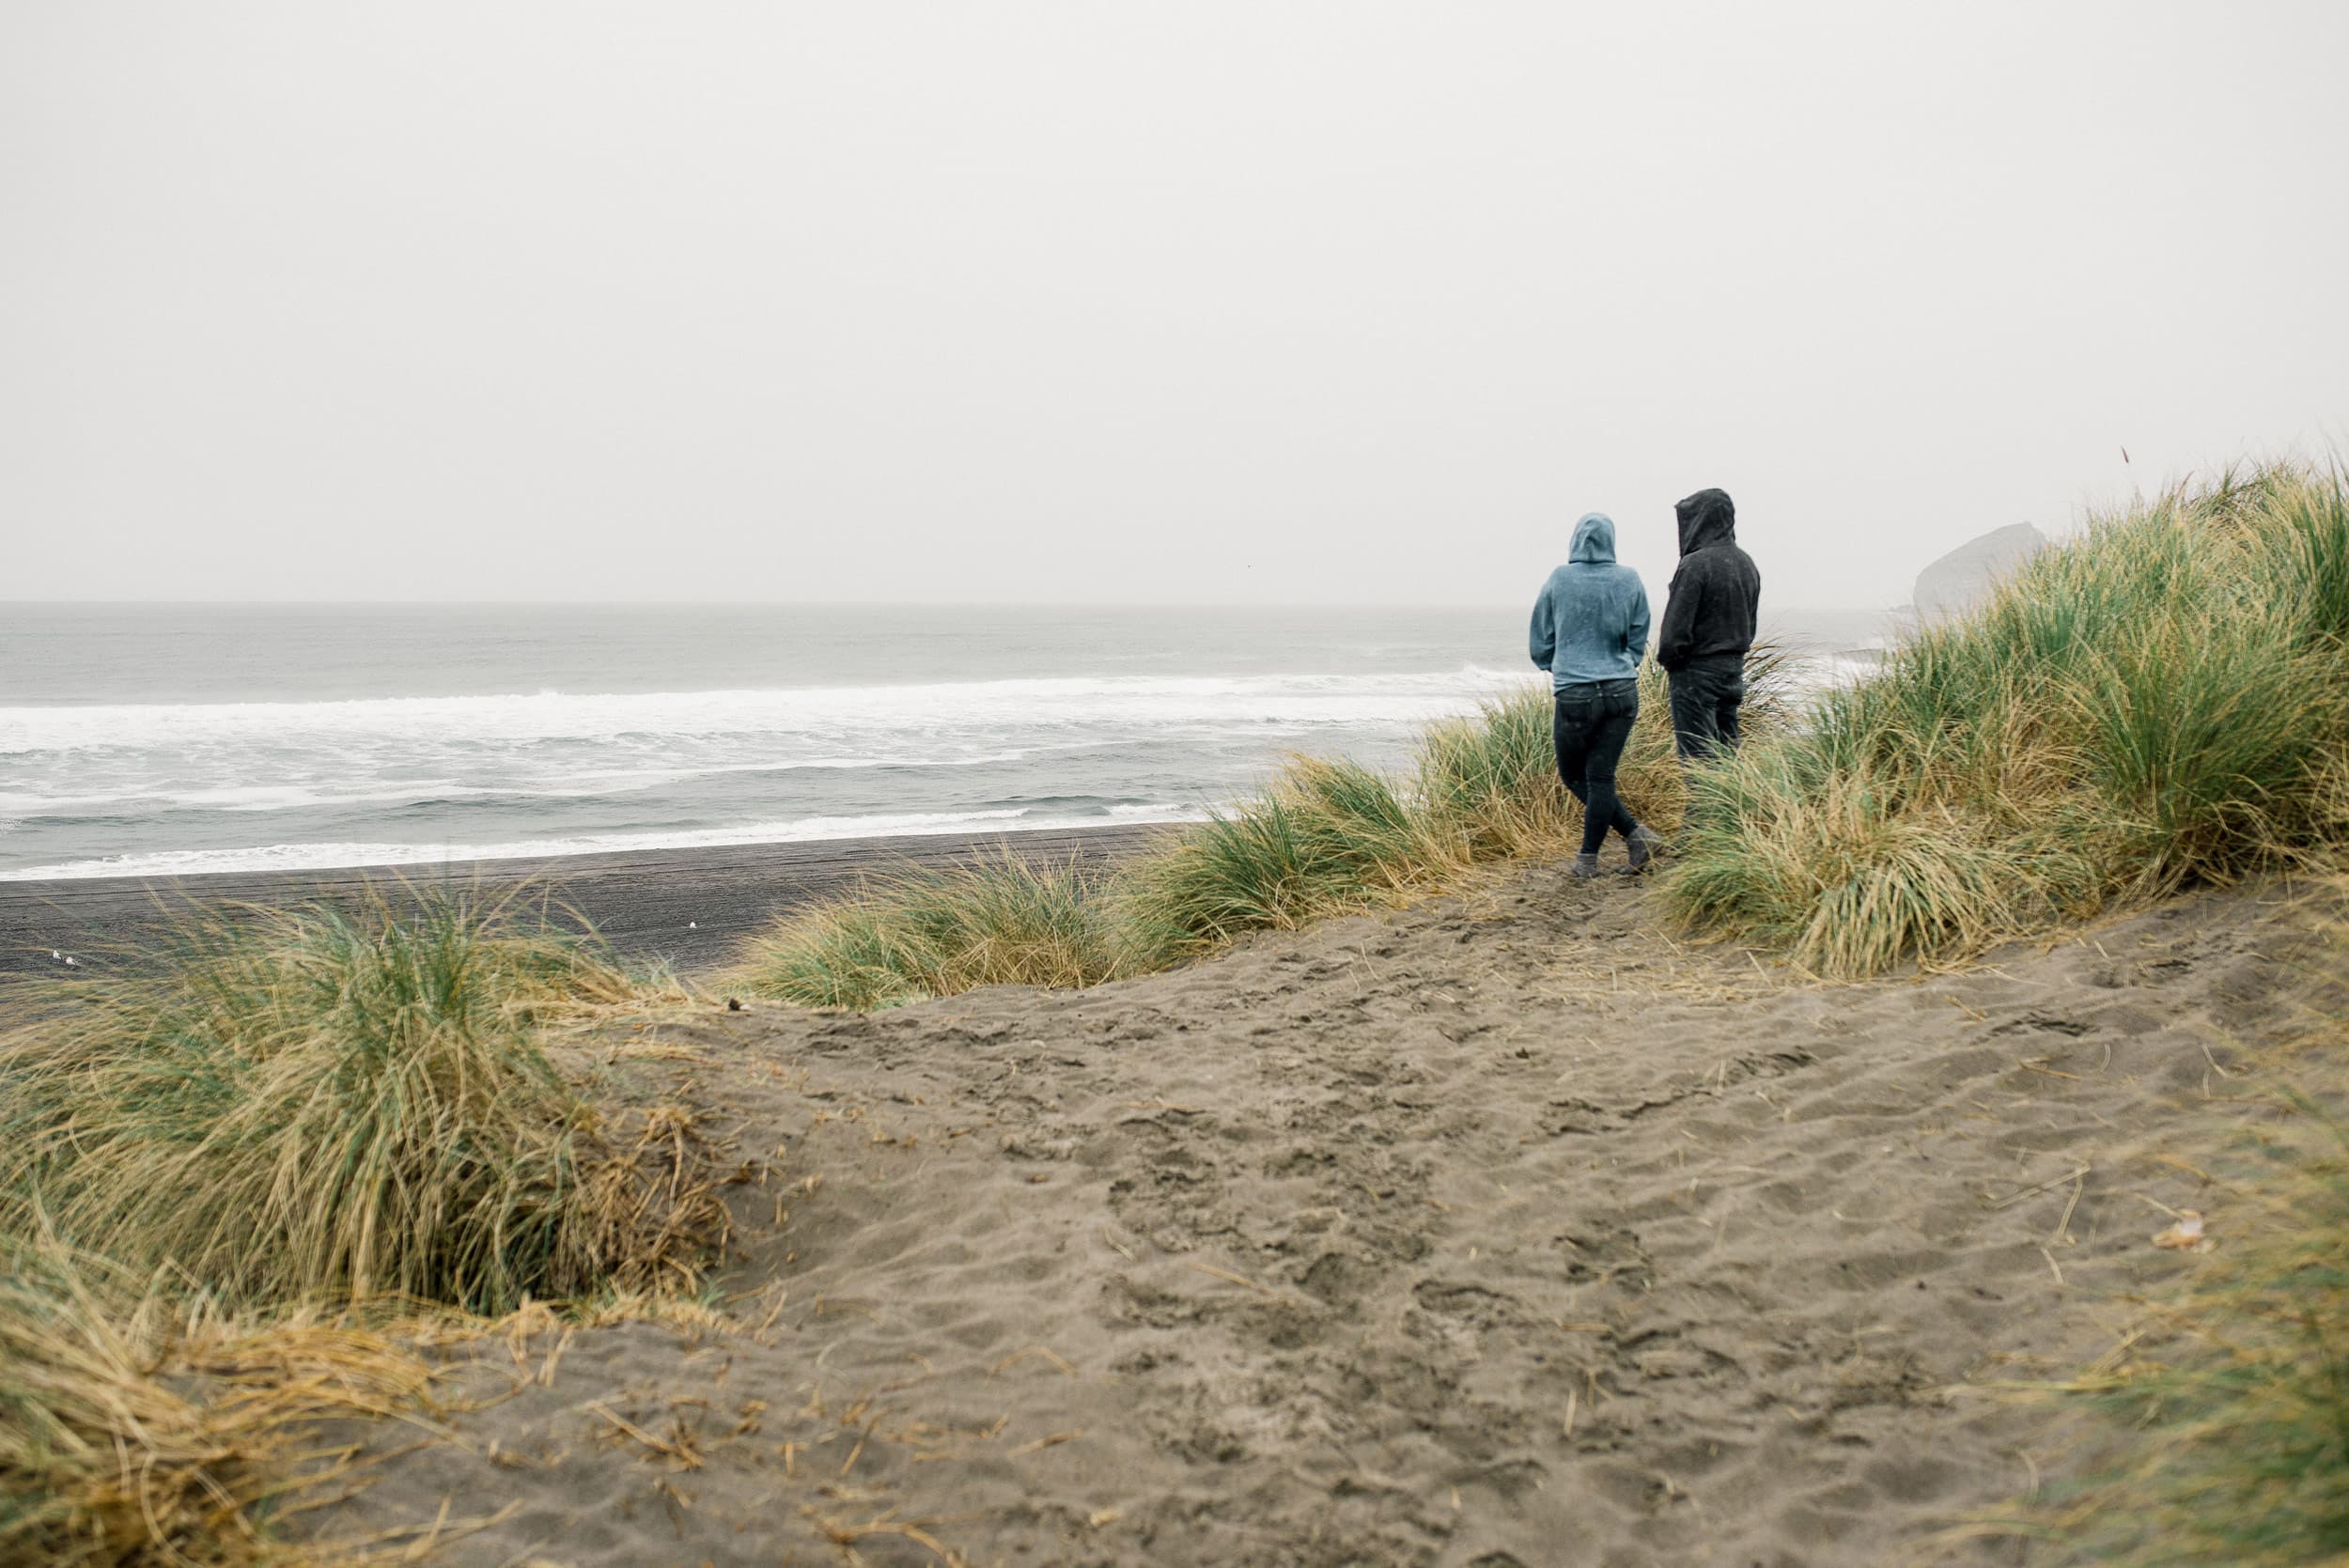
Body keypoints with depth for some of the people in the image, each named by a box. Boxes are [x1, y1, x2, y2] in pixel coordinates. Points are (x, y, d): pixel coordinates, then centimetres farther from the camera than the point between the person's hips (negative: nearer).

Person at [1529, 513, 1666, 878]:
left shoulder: (1558, 580, -5)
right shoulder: (1630, 581, 0)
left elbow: (1539, 645, 4)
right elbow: (1638, 643, 8)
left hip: (1574, 695, -2)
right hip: (1622, 693, 3)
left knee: (1573, 774, 12)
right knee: (1601, 776, 8)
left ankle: (1634, 833, -3)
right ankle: (1588, 858, 10)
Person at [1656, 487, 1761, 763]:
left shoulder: (1695, 564, -17)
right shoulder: (1746, 564, 9)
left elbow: (1677, 626, -17)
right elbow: (1750, 624, 15)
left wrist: (1666, 659, 0)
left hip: (1697, 671, -8)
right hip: (1734, 668, 8)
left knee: (1697, 756, -5)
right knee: (1727, 752, 12)